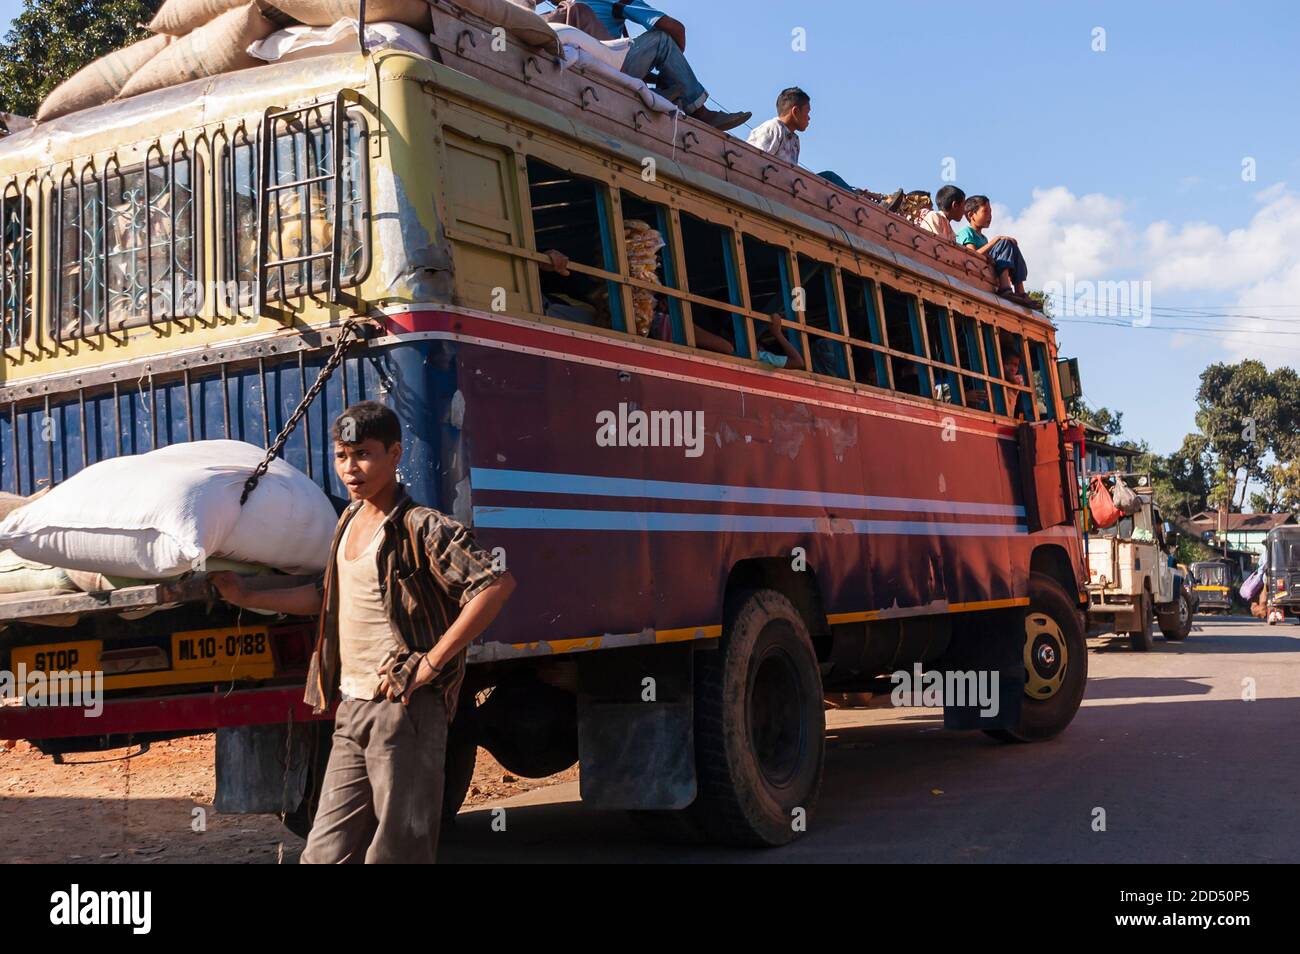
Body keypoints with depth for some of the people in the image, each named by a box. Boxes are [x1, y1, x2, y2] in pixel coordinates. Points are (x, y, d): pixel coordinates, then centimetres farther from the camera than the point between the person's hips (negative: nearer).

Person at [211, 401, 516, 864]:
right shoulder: (351, 519, 14)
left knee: (397, 851, -1)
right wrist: (246, 596, 25)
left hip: (403, 708, -8)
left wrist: (430, 662, -22)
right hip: (351, 709, 8)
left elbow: (497, 584, -23)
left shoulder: (421, 526, -13)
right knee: (327, 851, 10)